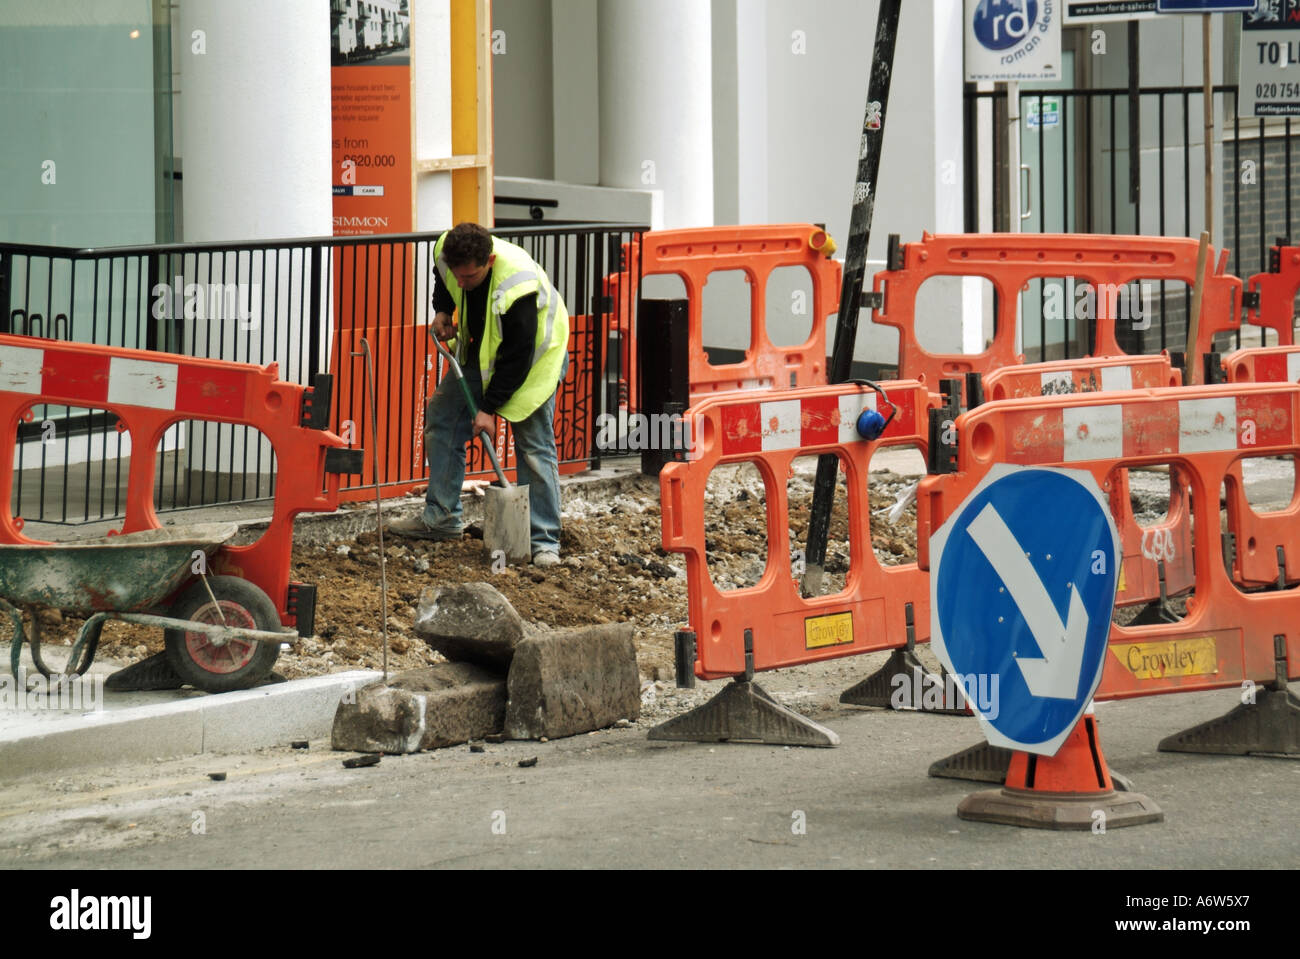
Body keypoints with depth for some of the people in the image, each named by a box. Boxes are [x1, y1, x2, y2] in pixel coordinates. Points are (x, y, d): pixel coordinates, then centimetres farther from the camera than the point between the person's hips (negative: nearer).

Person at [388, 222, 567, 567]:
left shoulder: (518, 287, -40)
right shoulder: (445, 252, -21)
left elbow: (516, 358, -30)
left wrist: (490, 407, -26)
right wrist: (442, 310, -4)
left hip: (535, 355, -7)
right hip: (482, 348, 7)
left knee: (535, 445, -11)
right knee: (441, 416, 4)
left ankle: (544, 541, -6)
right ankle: (441, 517, 14)